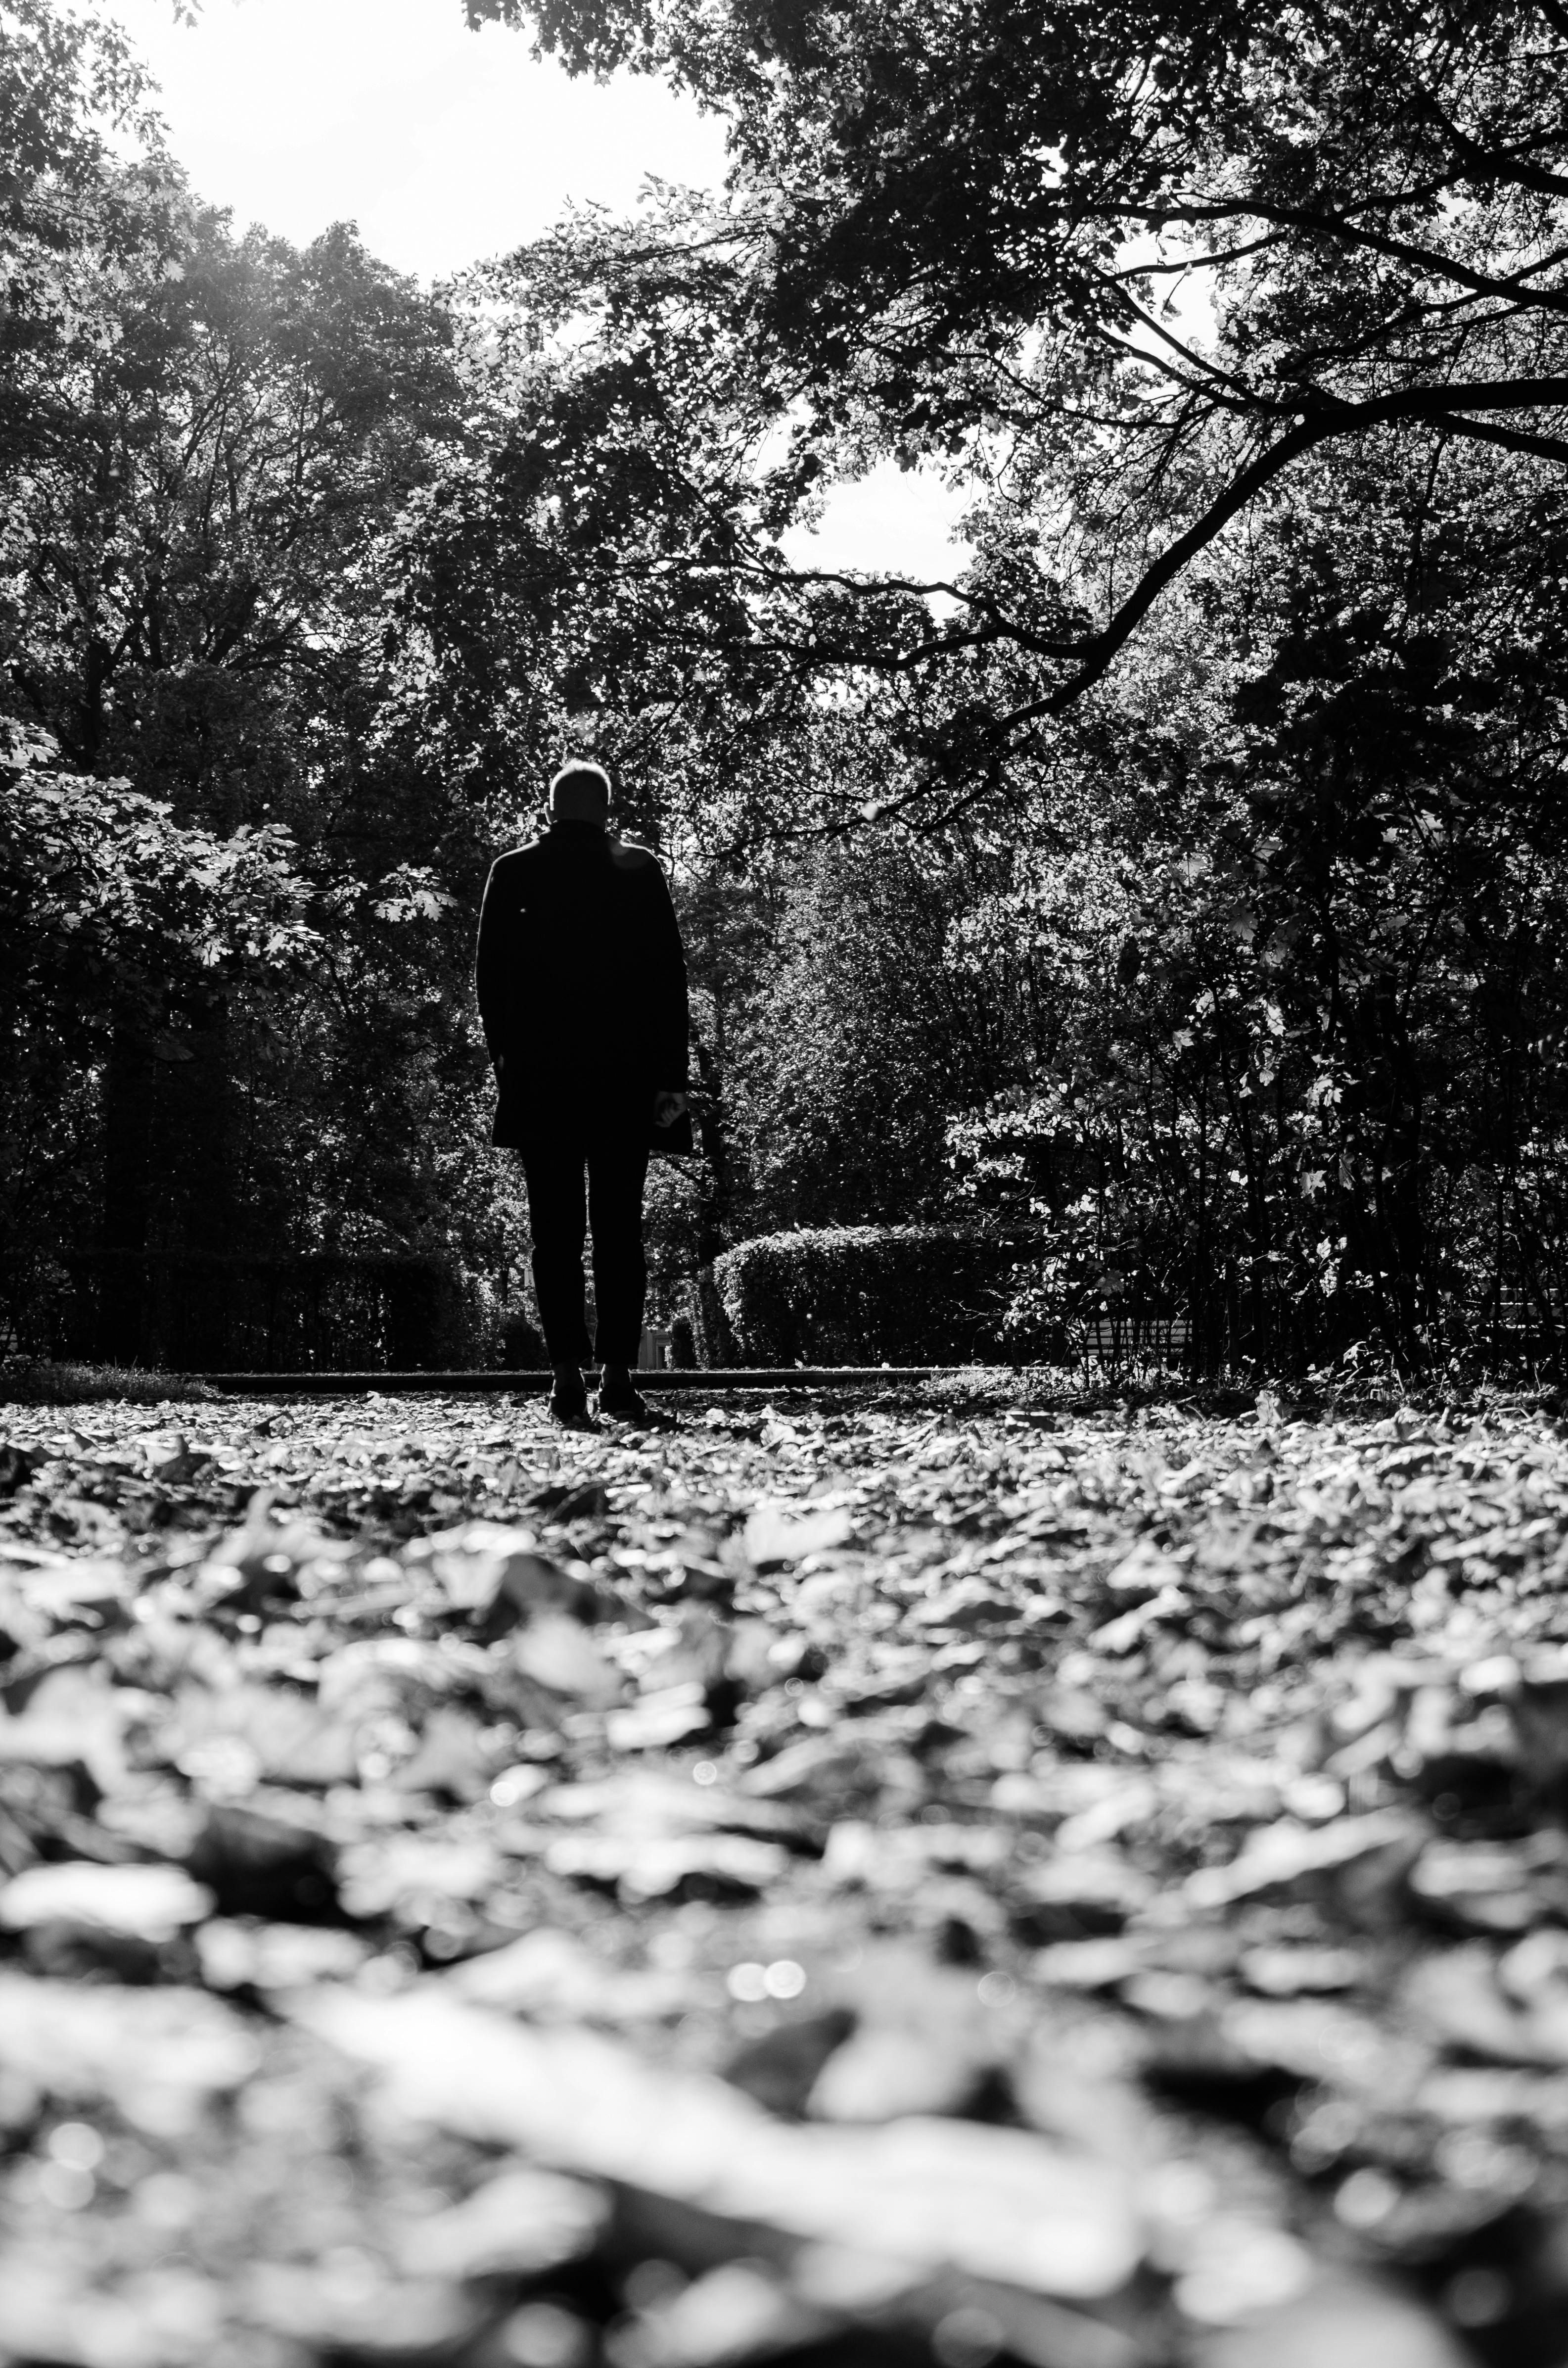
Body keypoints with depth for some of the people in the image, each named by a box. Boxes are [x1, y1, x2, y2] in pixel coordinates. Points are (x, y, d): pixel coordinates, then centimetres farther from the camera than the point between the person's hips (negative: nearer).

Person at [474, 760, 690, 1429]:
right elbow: (669, 979, -1)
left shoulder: (511, 874, 4)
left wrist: (507, 1061, 13)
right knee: (619, 1227, 4)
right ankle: (618, 1373, -1)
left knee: (555, 1230, 2)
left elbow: (490, 978, 5)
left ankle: (568, 1373, -6)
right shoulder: (640, 872, 2)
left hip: (539, 1079, 0)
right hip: (625, 1077, 0)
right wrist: (671, 1077, 1)